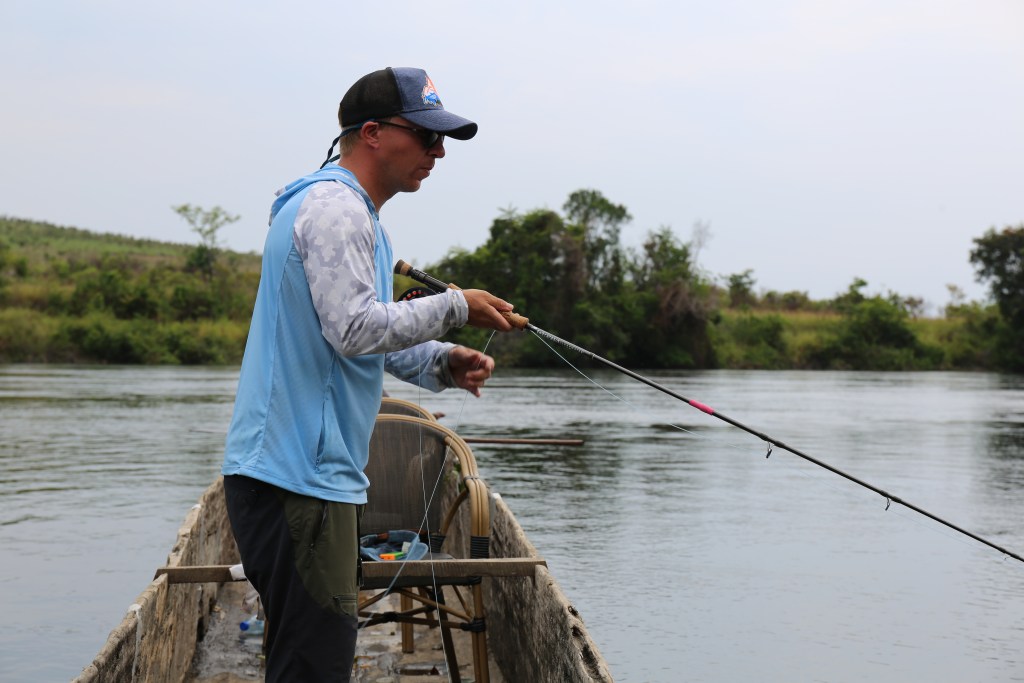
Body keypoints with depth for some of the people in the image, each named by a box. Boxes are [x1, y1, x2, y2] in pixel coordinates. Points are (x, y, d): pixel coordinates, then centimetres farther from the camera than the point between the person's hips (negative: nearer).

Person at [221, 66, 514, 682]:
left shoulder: (357, 214, 22)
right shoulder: (334, 206, -12)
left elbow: (375, 338, 24)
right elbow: (354, 327, -22)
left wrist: (443, 363, 6)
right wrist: (455, 307, -12)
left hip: (319, 474, 11)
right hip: (296, 478, -11)